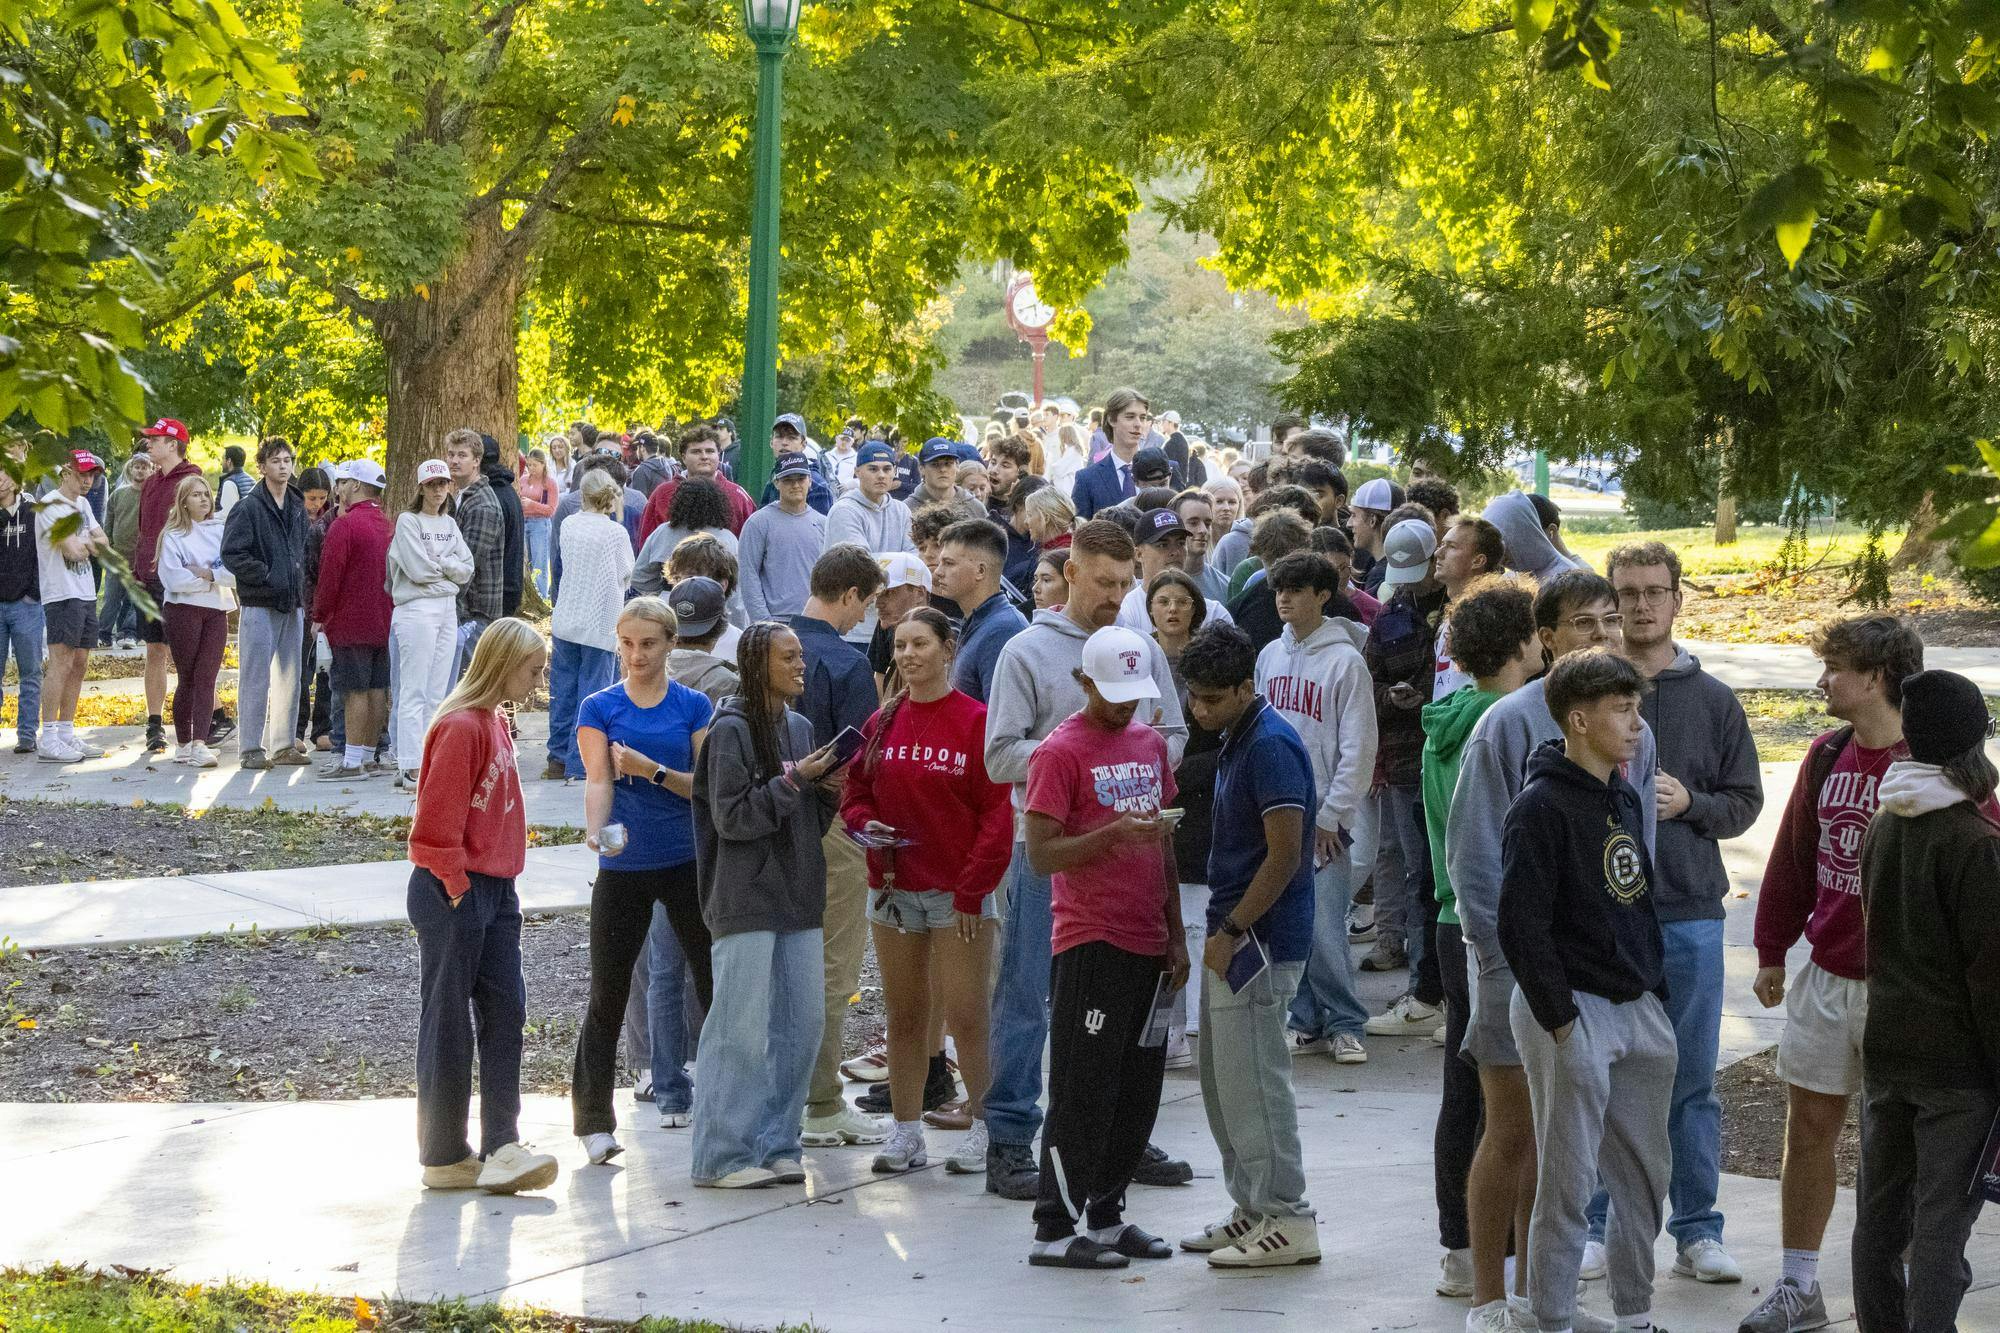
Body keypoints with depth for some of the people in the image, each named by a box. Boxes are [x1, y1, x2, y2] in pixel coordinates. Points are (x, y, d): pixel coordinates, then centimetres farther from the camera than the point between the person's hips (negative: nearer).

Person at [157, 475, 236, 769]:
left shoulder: (221, 531, 11)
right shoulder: (173, 535, 1)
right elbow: (173, 578, -11)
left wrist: (208, 574, -12)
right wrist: (216, 579, -5)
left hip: (216, 611, 3)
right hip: (184, 609, -3)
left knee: (206, 678, -6)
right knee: (187, 678, 1)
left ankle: (199, 744, -13)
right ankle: (183, 744, 9)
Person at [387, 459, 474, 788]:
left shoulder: (450, 524, 15)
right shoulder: (408, 521, -4)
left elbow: (466, 570, 7)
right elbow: (418, 569, -14)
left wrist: (437, 563, -6)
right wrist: (449, 566, -1)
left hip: (448, 609, 7)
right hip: (417, 609, -7)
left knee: (436, 693, 6)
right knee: (414, 691, -8)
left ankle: (429, 762, 9)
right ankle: (410, 768, -10)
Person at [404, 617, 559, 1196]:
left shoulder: (494, 722, 14)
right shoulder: (461, 727, -16)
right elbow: (439, 818, -18)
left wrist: (497, 883, 14)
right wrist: (457, 887, -15)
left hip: (495, 889, 9)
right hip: (454, 893, -9)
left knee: (505, 1011, 2)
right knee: (448, 1020, -1)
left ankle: (500, 1147, 1)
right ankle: (443, 1158, 6)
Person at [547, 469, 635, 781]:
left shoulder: (568, 526, 0)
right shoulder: (615, 533, -13)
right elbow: (626, 574, -2)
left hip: (565, 621, 4)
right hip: (600, 624, -4)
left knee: (563, 690, 13)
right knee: (592, 693, 1)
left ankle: (558, 758, 18)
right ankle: (579, 764, 0)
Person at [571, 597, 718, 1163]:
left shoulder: (694, 706, 3)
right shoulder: (600, 708, 2)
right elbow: (598, 780, -11)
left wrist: (651, 769, -18)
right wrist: (595, 832, -29)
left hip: (689, 861, 1)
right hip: (624, 866, -1)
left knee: (716, 983, 2)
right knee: (608, 994, 0)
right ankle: (595, 1122, 7)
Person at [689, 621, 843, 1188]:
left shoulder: (799, 728, 14)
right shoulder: (732, 731, -8)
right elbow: (731, 817, -13)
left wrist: (829, 790, 0)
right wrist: (794, 780, -14)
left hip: (798, 903, 7)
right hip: (746, 903, -7)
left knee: (801, 1026, 6)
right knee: (742, 1030, -7)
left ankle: (775, 1146, 14)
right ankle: (722, 1157, -2)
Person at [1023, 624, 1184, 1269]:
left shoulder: (1150, 743, 14)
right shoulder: (1060, 752, -8)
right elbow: (1041, 854, -13)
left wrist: (1176, 935, 16)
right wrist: (1111, 834, -25)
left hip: (1148, 944, 7)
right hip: (1090, 944, -7)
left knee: (1138, 1089, 9)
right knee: (1084, 1089, -6)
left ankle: (1107, 1216, 19)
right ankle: (1054, 1230, -1)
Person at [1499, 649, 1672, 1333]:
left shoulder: (1623, 799, 12)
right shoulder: (1541, 807, -15)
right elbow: (1520, 924, -18)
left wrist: (1656, 991, 14)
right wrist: (1558, 1017, -17)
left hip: (1639, 1012, 8)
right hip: (1573, 1013, -8)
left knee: (1645, 1174, 13)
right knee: (1568, 1183, -3)